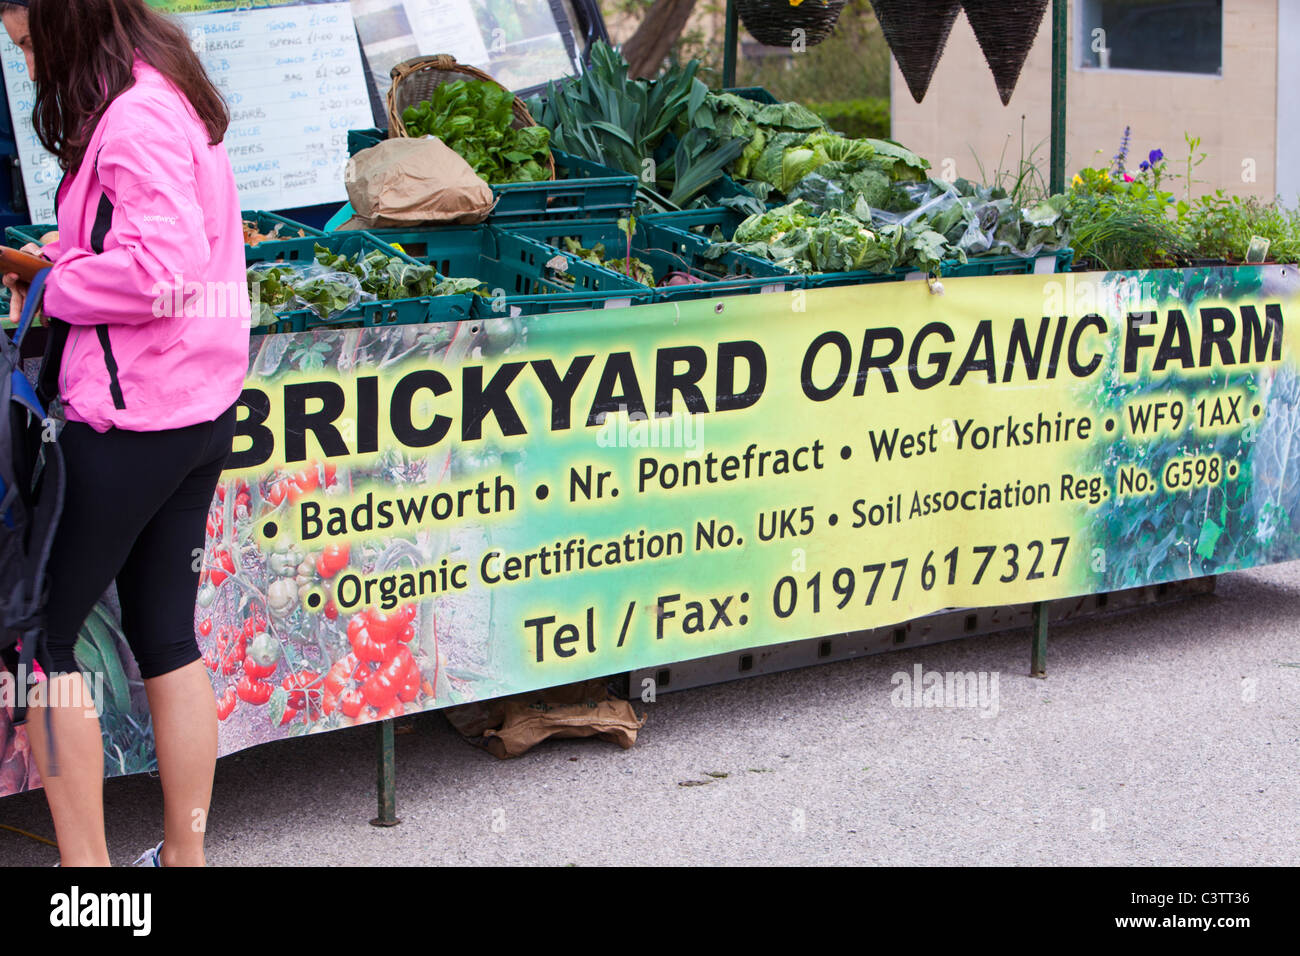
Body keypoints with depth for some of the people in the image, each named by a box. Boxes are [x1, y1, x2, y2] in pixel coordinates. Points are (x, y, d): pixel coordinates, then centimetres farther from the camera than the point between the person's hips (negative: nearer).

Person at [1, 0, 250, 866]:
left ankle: (87, 861, 7)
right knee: (166, 637, 14)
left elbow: (161, 269, -26)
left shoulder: (132, 120, -17)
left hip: (132, 419, -9)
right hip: (201, 408, 9)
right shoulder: (178, 103, 12)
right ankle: (184, 854, 21)